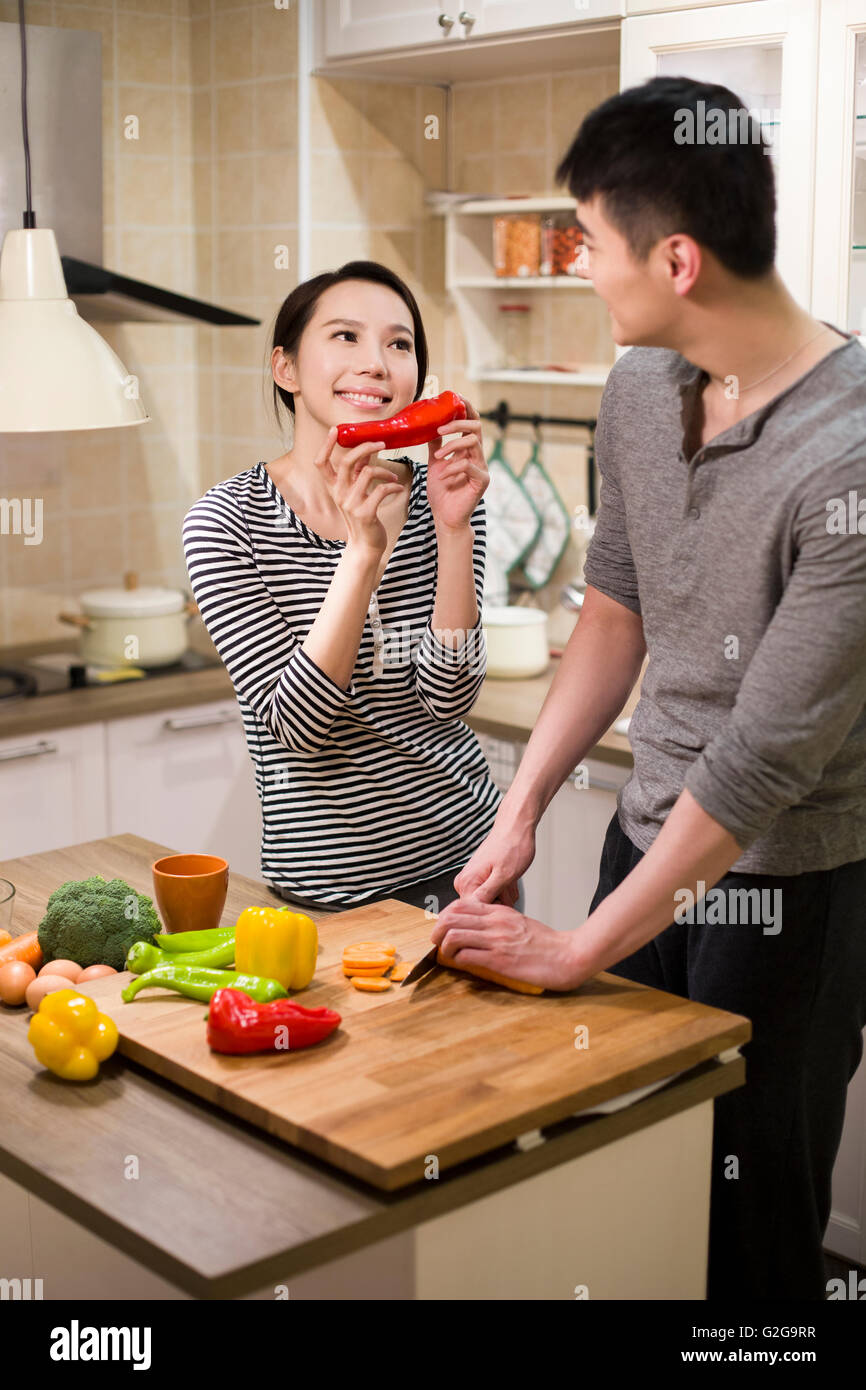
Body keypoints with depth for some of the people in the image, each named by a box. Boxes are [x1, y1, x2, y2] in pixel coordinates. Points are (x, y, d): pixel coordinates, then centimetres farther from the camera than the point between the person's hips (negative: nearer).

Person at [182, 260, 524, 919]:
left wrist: (454, 531, -21)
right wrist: (363, 552, -28)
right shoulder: (227, 520, -14)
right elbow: (296, 724, -20)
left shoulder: (441, 494, -3)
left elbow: (448, 698, -11)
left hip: (467, 846, 4)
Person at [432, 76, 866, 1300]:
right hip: (651, 831, 6)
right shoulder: (641, 386, -3)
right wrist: (521, 810, 2)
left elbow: (764, 759, -24)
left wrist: (577, 952, -17)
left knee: (747, 1215, 9)